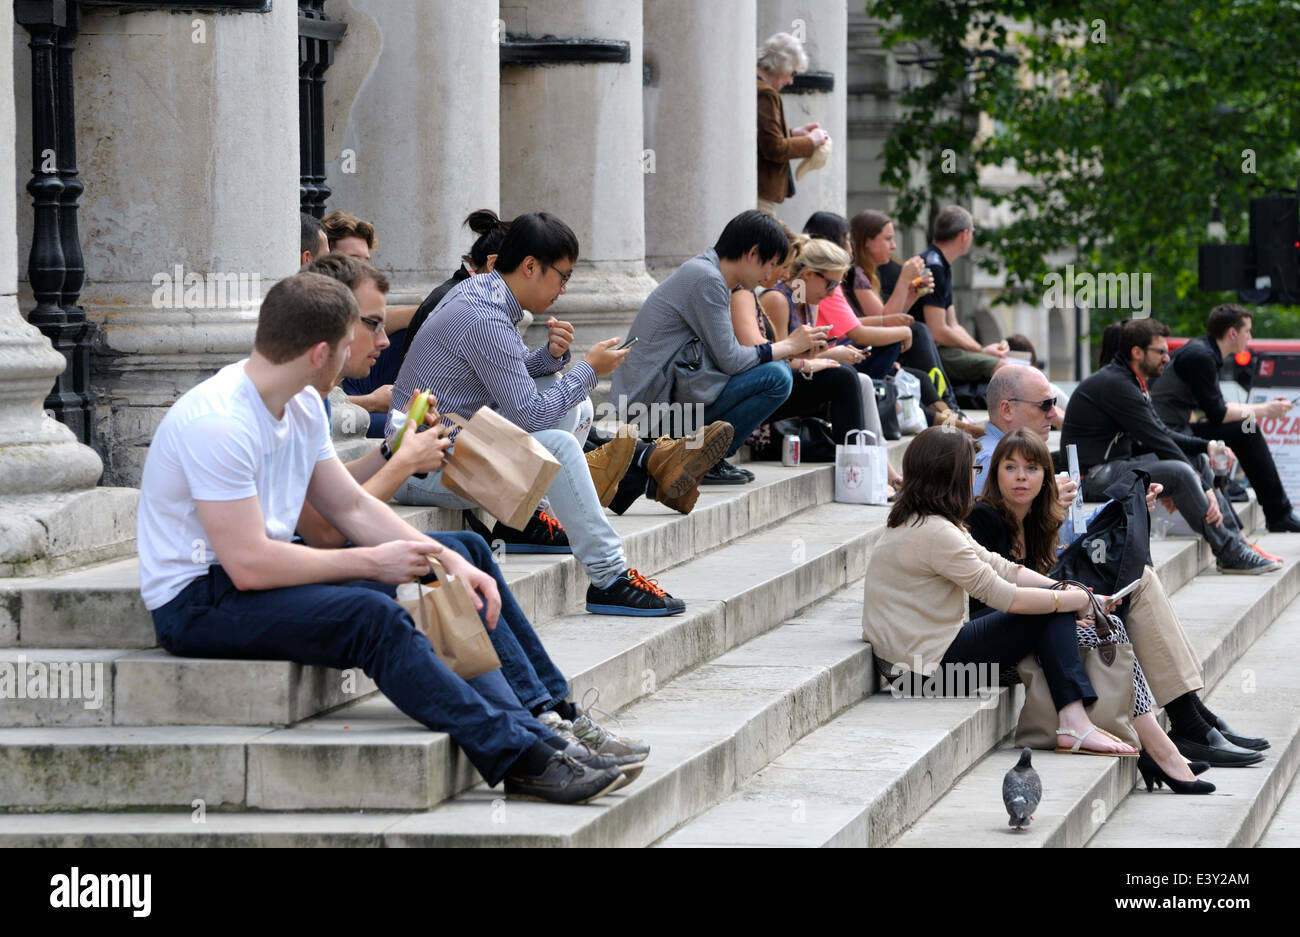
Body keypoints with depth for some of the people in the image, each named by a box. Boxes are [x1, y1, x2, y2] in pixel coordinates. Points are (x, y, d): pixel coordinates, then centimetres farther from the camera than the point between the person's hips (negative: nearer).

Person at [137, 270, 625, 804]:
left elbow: (352, 507, 14)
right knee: (372, 615, -29)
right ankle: (518, 759, -26)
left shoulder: (301, 405, 6)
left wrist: (448, 560, 0)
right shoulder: (218, 423, -24)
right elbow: (249, 564, -27)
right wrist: (372, 562, -19)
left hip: (255, 573, 10)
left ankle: (534, 739, -13)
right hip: (195, 603, -10)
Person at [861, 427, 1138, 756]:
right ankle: (1074, 725, -10)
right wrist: (1081, 599, -9)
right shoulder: (935, 534, -20)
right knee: (1052, 610, -8)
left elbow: (1000, 567, 10)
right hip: (930, 662, -10)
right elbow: (1005, 597, -19)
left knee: (1055, 600, 7)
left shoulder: (915, 521, 12)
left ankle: (1072, 723, 3)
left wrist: (1066, 590, -2)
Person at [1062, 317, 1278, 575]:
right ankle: (1229, 553, -21)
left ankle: (1235, 541, 4)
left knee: (1199, 462, 11)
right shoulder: (1115, 385, -18)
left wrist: (1207, 446, 5)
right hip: (1094, 474, -11)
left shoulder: (1132, 384, 15)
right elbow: (1159, 442, -20)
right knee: (1181, 472, -27)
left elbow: (1162, 434, 19)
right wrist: (1205, 488, -19)